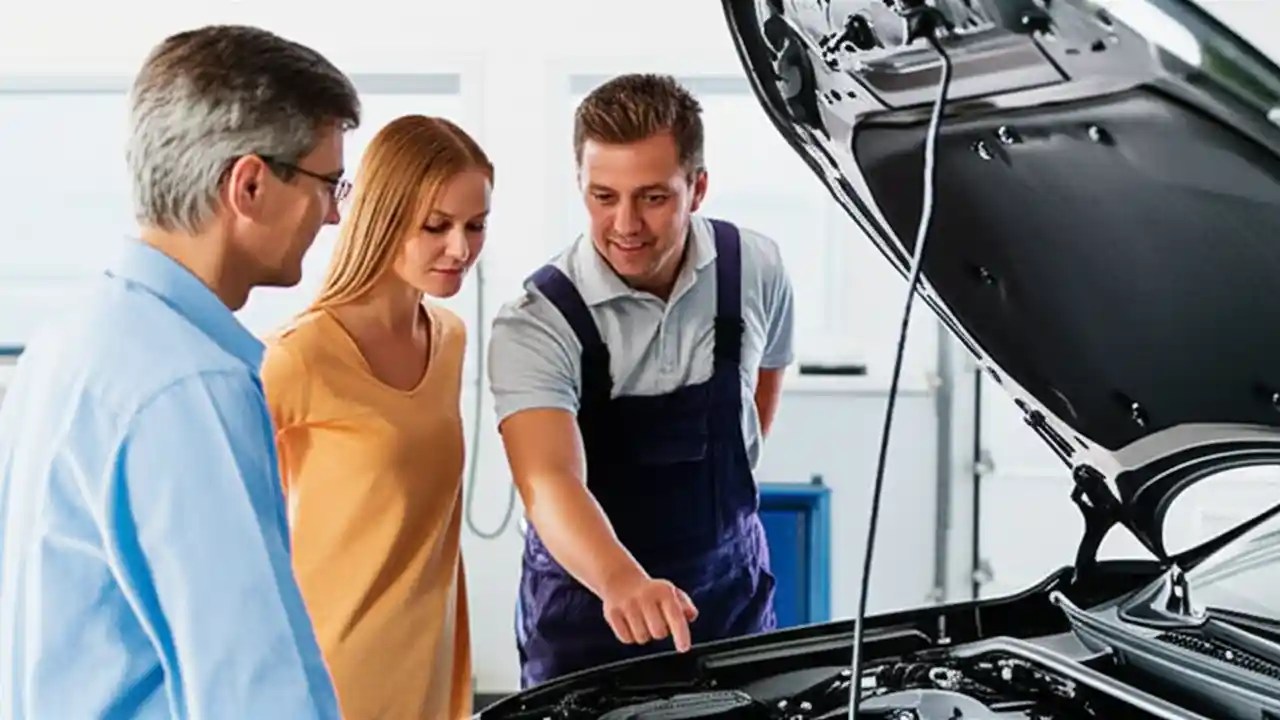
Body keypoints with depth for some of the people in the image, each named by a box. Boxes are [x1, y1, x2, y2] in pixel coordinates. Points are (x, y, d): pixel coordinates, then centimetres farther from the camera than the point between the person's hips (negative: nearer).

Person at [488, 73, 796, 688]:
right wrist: (622, 581, -53)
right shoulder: (536, 324, -22)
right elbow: (551, 484, -36)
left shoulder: (755, 270, -9)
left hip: (733, 590, 4)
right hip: (586, 601, -3)